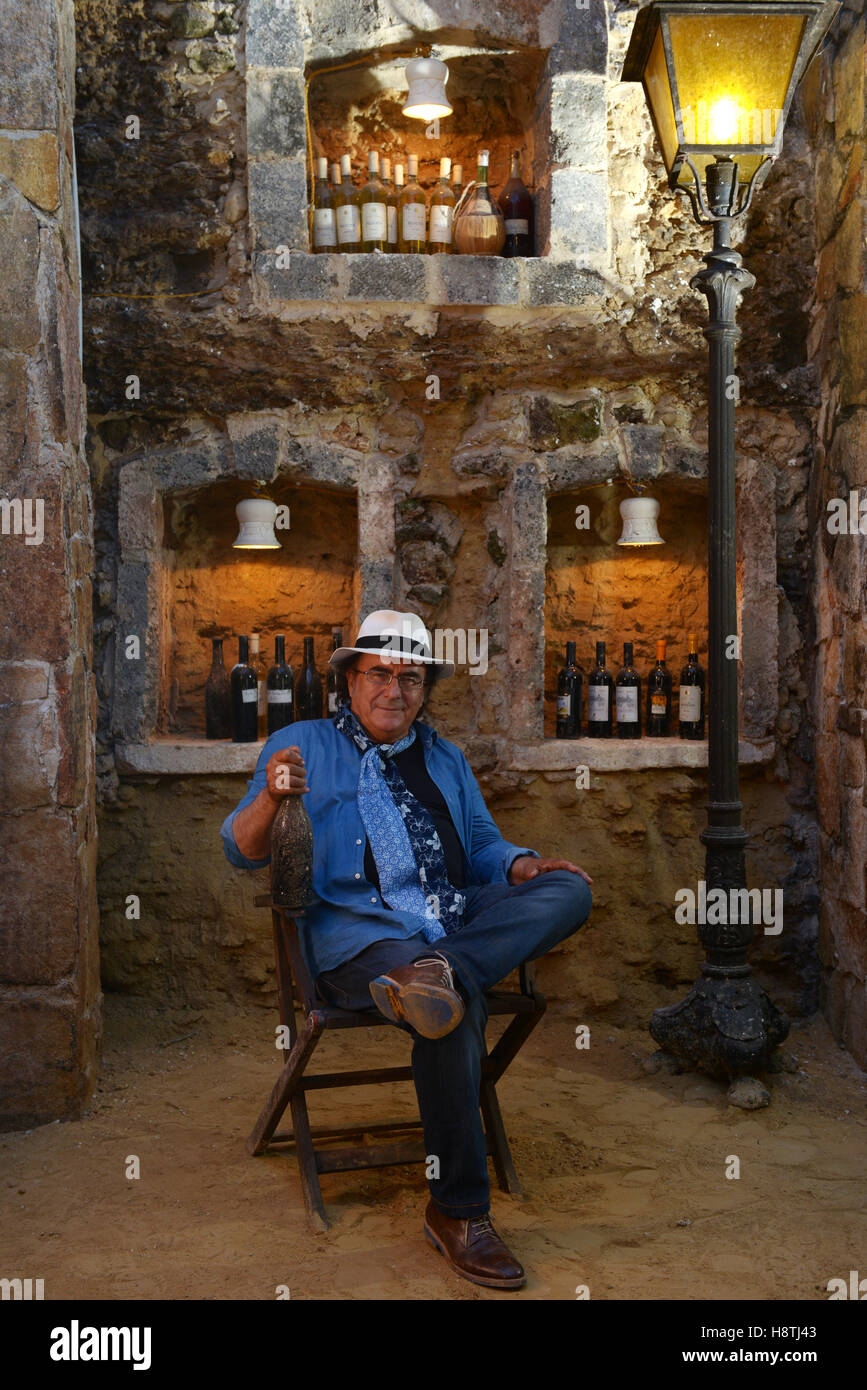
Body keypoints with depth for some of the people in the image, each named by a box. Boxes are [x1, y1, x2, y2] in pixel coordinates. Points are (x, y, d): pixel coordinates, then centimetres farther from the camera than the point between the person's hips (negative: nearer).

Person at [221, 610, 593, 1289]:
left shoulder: (446, 759, 28)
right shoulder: (303, 745, 13)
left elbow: (483, 847, 25)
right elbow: (242, 851, 4)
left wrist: (525, 866, 1)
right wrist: (270, 797, -19)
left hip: (458, 920, 5)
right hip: (357, 927, -5)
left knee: (570, 890, -19)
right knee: (457, 1007, -33)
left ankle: (433, 970, -38)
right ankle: (457, 1211, -19)